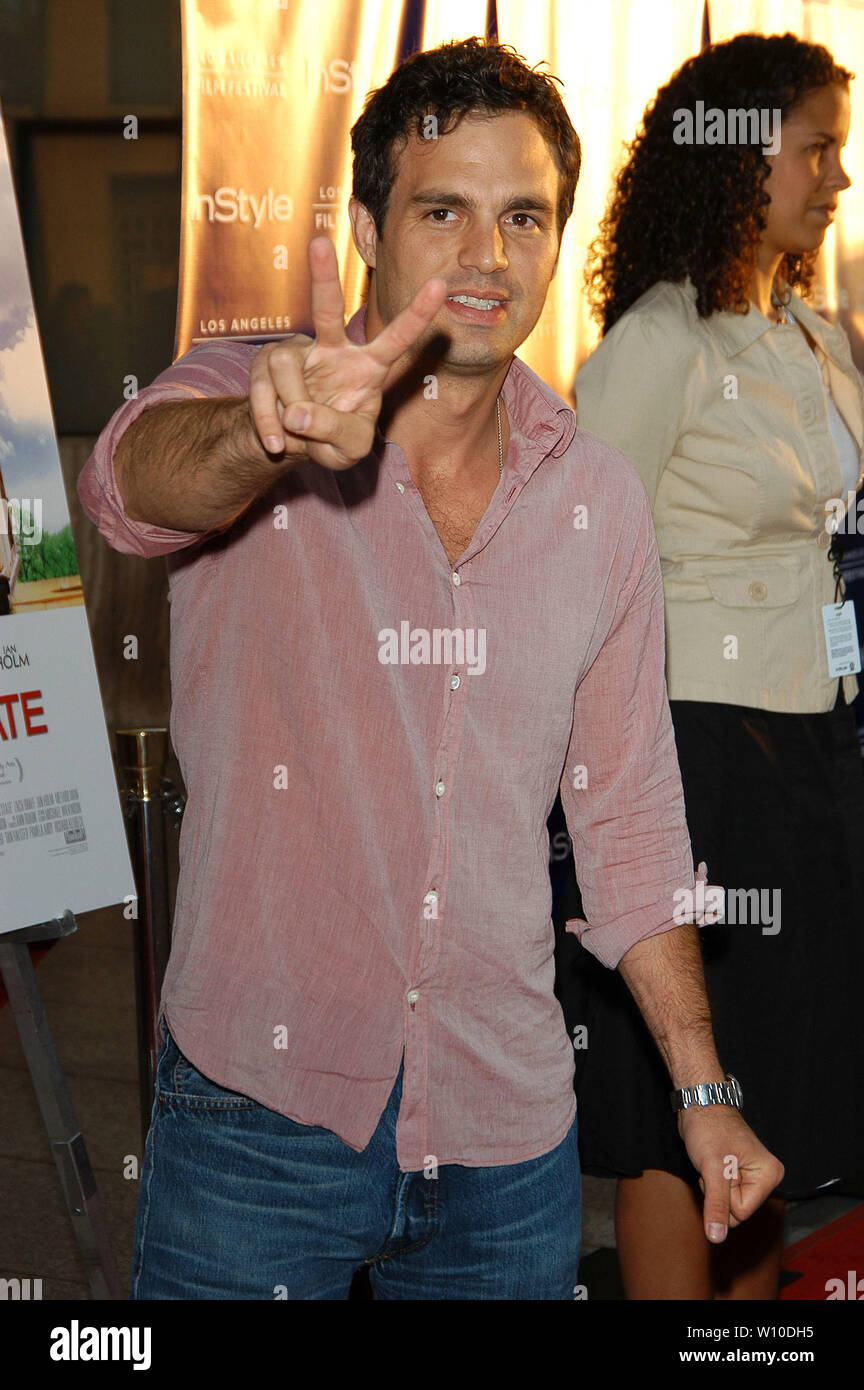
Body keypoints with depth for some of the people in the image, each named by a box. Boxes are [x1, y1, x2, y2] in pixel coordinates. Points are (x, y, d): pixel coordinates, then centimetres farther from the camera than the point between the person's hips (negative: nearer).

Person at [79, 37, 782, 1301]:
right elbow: (137, 480, -30)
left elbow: (630, 817, 11)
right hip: (256, 1111, -3)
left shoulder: (601, 498, 5)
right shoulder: (237, 406, -6)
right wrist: (271, 433, -52)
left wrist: (703, 1089, 9)